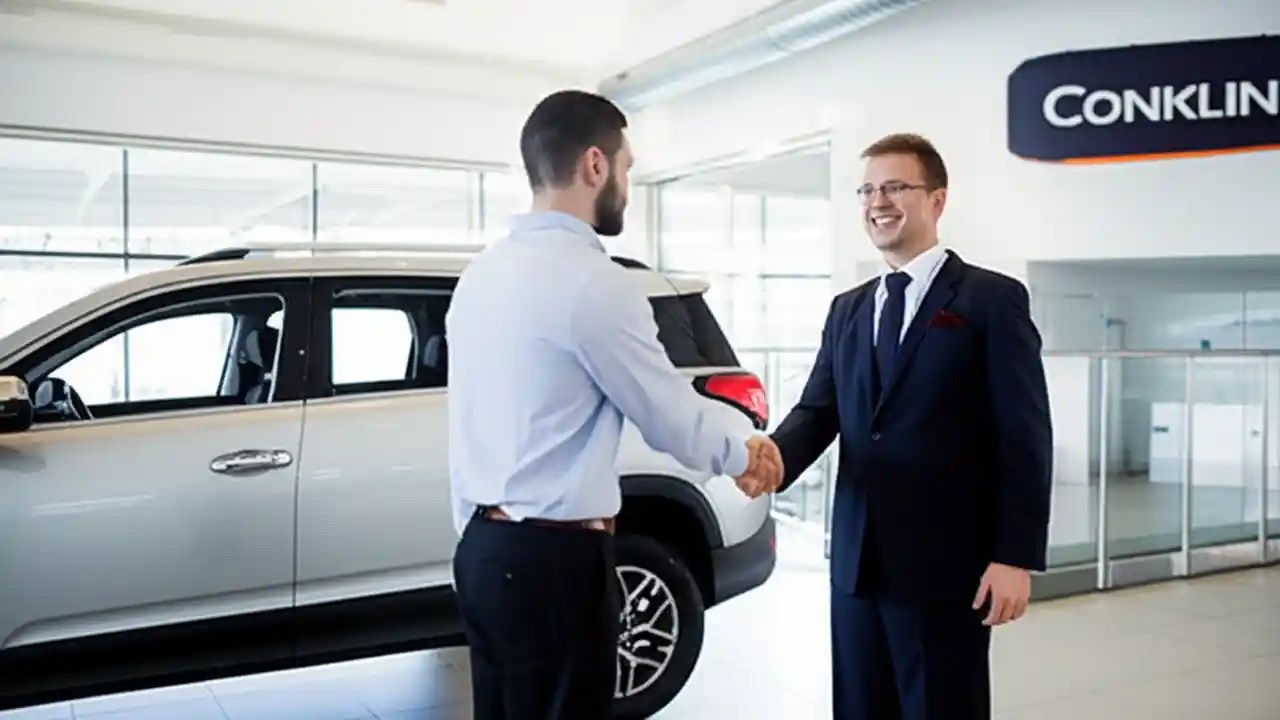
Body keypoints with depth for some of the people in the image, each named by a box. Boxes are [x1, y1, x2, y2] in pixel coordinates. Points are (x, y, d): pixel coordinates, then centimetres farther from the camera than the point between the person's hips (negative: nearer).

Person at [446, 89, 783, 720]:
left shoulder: (481, 273, 9)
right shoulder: (594, 281, -17)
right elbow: (671, 416, -7)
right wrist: (742, 453, 13)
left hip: (483, 550, 8)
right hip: (554, 561, -8)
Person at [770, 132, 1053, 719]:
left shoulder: (992, 299, -3)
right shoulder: (847, 310, 15)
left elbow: (1025, 437, -8)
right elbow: (817, 411, 7)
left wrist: (1016, 557, -13)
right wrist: (774, 456, -15)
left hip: (946, 565, -5)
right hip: (857, 562, 6)